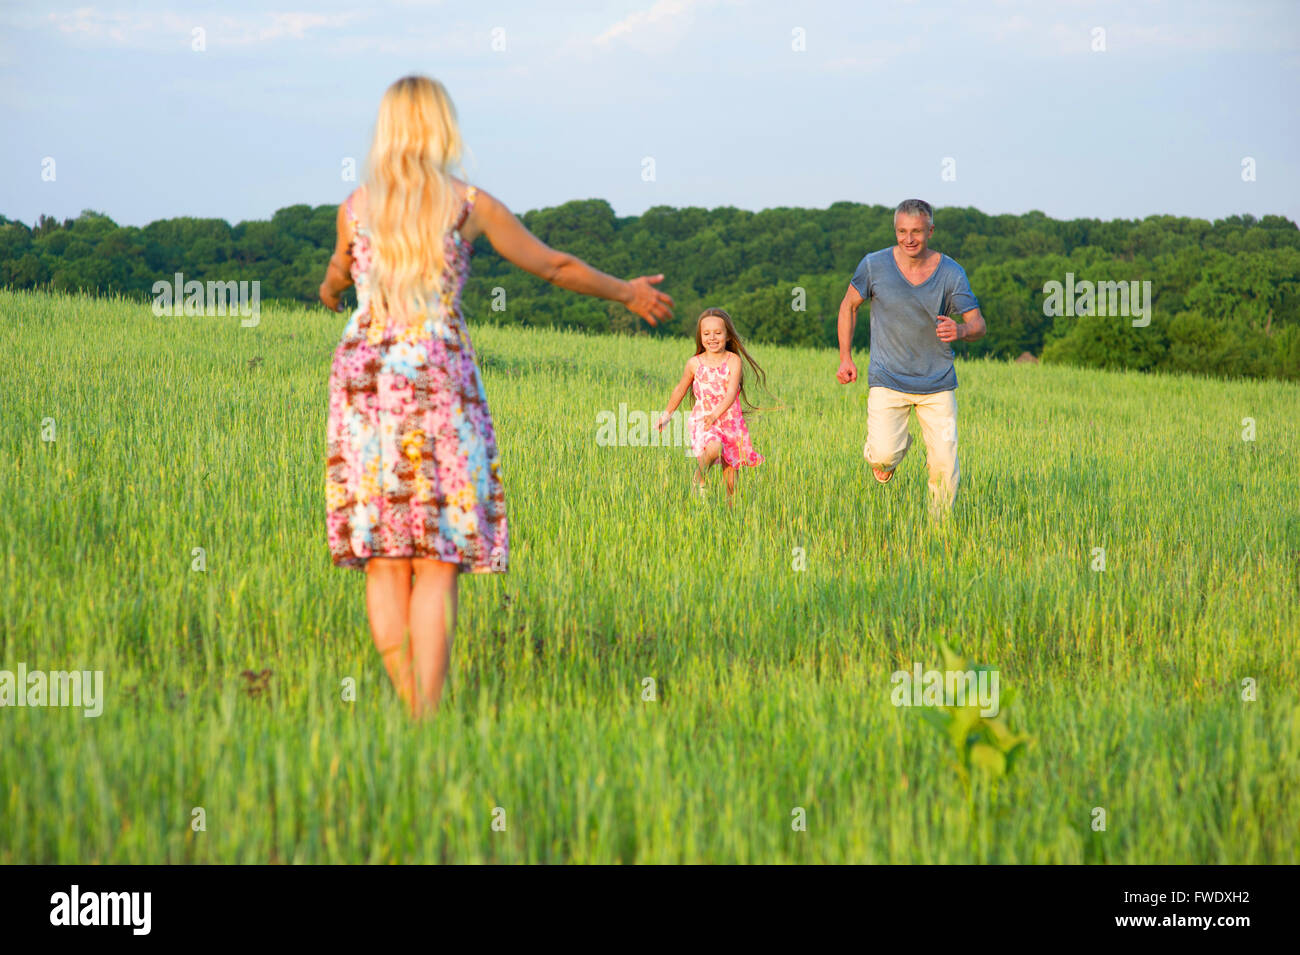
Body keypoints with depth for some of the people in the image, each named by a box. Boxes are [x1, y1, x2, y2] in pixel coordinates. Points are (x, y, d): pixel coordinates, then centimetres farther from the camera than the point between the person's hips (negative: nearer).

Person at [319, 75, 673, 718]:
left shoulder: (355, 207, 7)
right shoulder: (469, 204, 1)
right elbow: (555, 266, 11)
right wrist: (626, 292, 28)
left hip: (365, 379, 2)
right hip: (440, 381, -2)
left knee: (383, 561, 6)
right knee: (437, 565, -2)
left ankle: (409, 708, 3)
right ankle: (428, 719, -9)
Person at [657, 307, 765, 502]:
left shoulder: (733, 361, -4)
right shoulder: (694, 363, 1)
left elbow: (731, 392, -15)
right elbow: (681, 390, 18)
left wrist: (715, 414, -31)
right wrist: (667, 415, 27)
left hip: (730, 419, 1)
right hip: (703, 420, -1)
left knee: (730, 466, 3)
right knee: (714, 448, -32)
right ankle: (699, 478, -6)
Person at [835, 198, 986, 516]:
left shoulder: (951, 273, -5)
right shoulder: (874, 265, -6)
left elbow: (978, 323, -4)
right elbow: (849, 306, 9)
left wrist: (961, 330, -29)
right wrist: (845, 358, 3)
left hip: (937, 384, 1)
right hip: (887, 380, -1)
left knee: (945, 464, -5)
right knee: (883, 456, -18)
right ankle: (891, 449, 20)